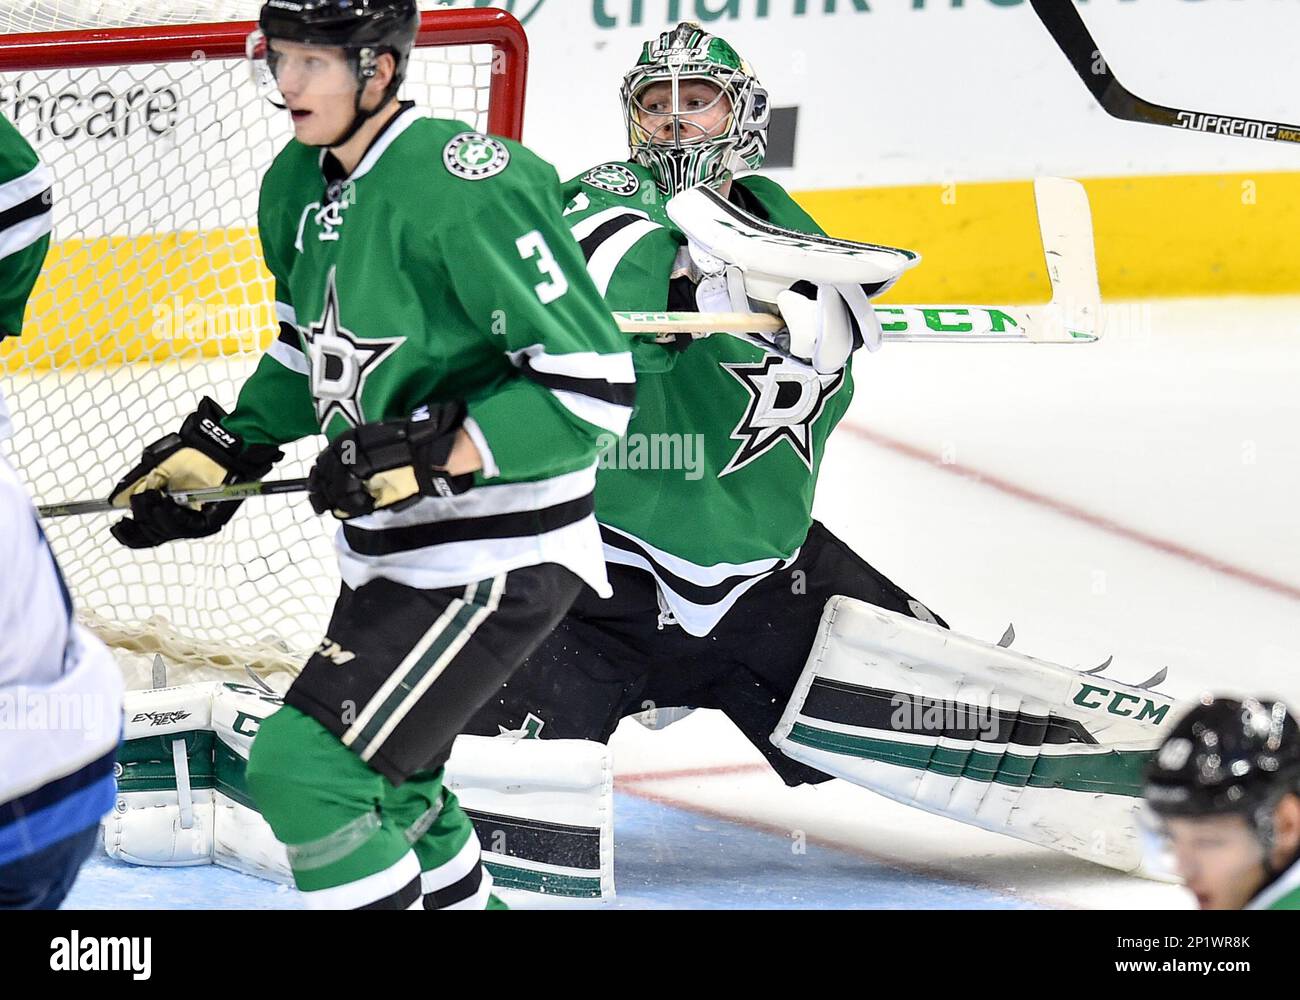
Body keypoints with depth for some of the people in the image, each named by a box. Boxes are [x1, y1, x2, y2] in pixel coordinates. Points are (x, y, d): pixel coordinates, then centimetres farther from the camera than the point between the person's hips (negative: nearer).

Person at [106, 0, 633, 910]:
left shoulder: (463, 184, -23)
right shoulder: (302, 185, 4)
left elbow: (594, 383, -24)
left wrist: (427, 454, -26)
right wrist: (221, 452, 11)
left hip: (497, 556, -9)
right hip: (392, 553, 9)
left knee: (306, 767, -17)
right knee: (382, 786, 23)